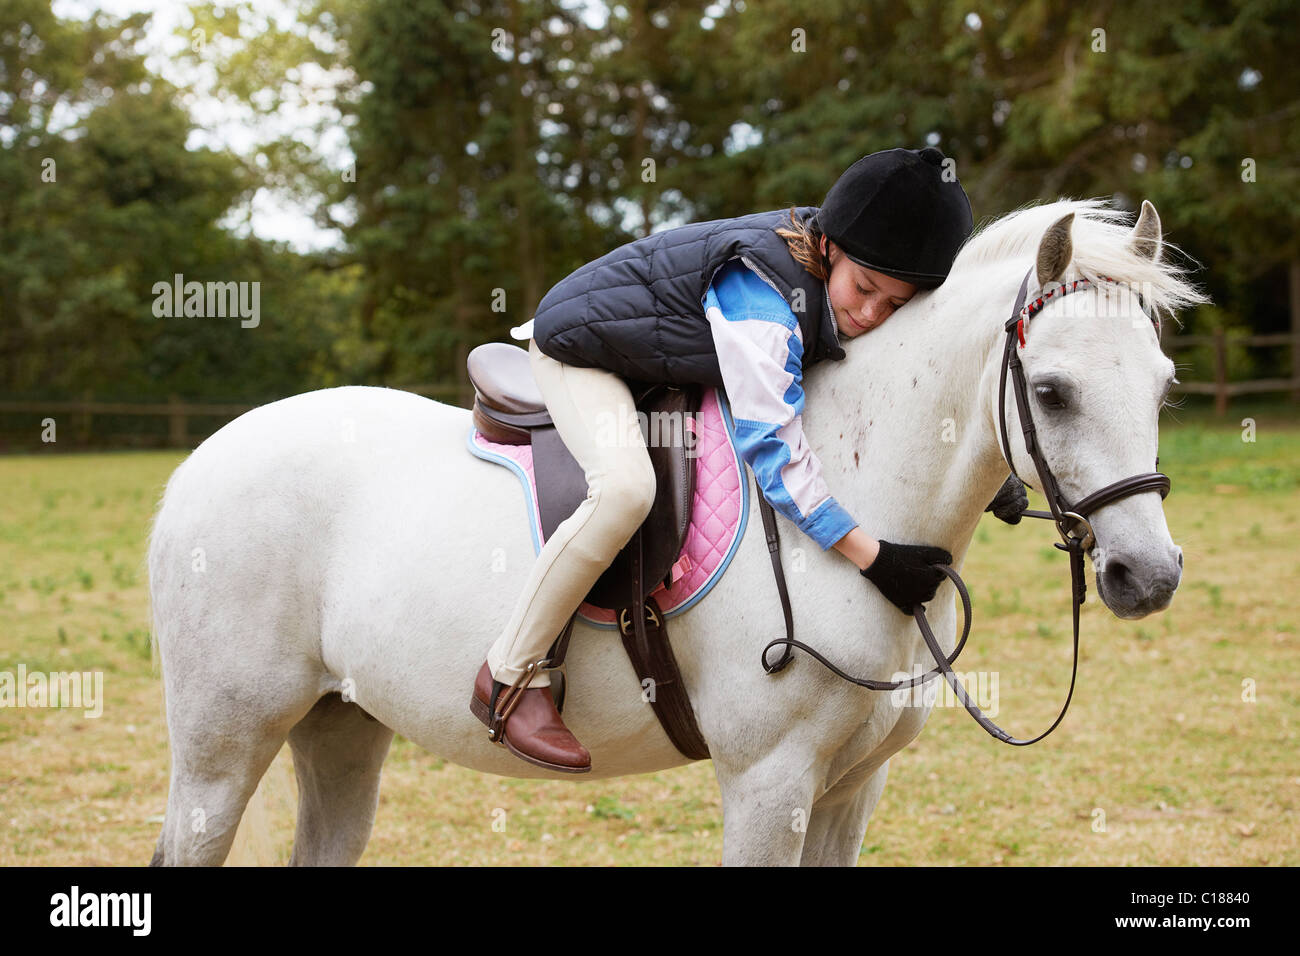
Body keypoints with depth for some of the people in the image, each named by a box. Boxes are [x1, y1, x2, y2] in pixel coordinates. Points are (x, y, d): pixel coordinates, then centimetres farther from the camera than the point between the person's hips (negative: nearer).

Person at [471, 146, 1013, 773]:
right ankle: (510, 676, -21)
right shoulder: (761, 296, -38)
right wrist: (872, 558, -43)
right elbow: (772, 446, -41)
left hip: (672, 359, 9)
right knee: (626, 486, -36)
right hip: (579, 351, -9)